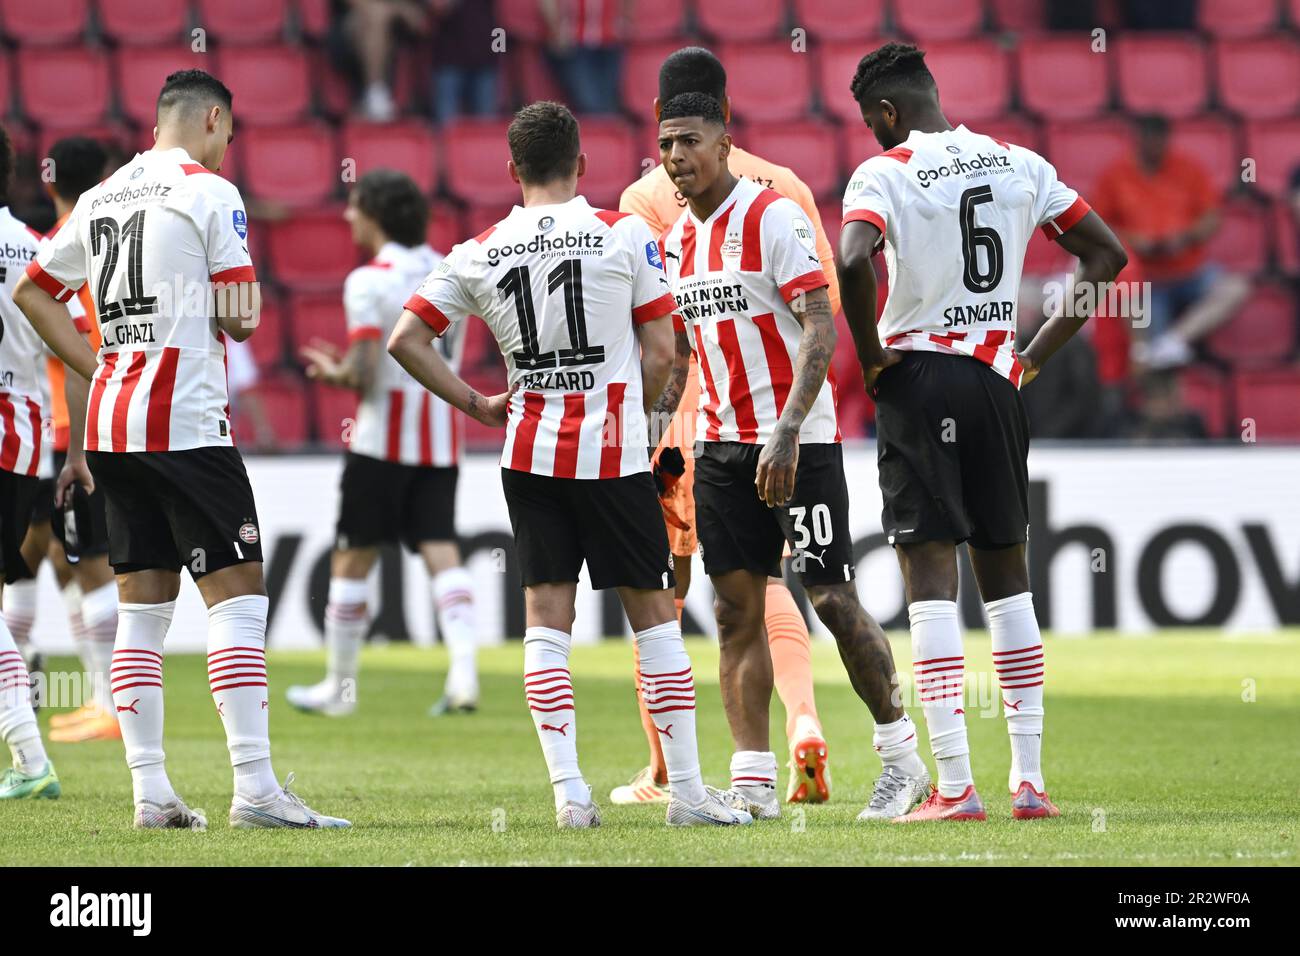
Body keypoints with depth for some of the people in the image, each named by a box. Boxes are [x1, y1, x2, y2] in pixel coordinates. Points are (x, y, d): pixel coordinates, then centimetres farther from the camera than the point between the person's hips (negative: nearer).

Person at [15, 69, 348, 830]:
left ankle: (150, 792, 7)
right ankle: (255, 786, -13)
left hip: (110, 420, 7)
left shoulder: (101, 198, 14)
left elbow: (34, 293, 22)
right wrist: (240, 311, 13)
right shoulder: (210, 193, -7)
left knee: (143, 603, 9)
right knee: (237, 592, -6)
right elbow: (240, 319, -9)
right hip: (185, 421, -7)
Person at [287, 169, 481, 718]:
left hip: (382, 440, -5)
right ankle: (464, 671, -20)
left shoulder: (369, 281, -11)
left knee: (351, 562, 7)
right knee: (442, 554, -1)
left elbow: (363, 372, -18)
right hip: (441, 440, 5)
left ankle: (339, 686, 16)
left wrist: (331, 373, 3)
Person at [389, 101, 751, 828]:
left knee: (546, 618, 5)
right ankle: (688, 790, 6)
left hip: (529, 454, 2)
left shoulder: (479, 254, 3)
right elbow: (661, 349, -2)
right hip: (614, 453, -2)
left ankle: (568, 791, -3)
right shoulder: (625, 234, -4)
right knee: (655, 612, 5)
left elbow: (406, 340, 3)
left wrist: (475, 405, 11)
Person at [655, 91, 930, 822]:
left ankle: (901, 755, 8)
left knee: (834, 599, -6)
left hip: (799, 440, -7)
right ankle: (754, 782, 3)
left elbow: (820, 329, -18)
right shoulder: (676, 242, 11)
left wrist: (787, 431, -27)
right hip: (721, 445, 7)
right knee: (736, 609, 2)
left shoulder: (774, 218, -12)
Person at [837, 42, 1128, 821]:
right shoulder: (1019, 164, 9)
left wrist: (871, 355, -11)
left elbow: (855, 261, -26)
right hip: (996, 381, 5)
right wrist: (1042, 352, 14)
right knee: (1007, 574, 14)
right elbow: (1107, 254, 12)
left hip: (919, 377, -5)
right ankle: (1030, 780, 12)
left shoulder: (885, 175, -8)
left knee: (930, 576, -3)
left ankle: (956, 787, -8)